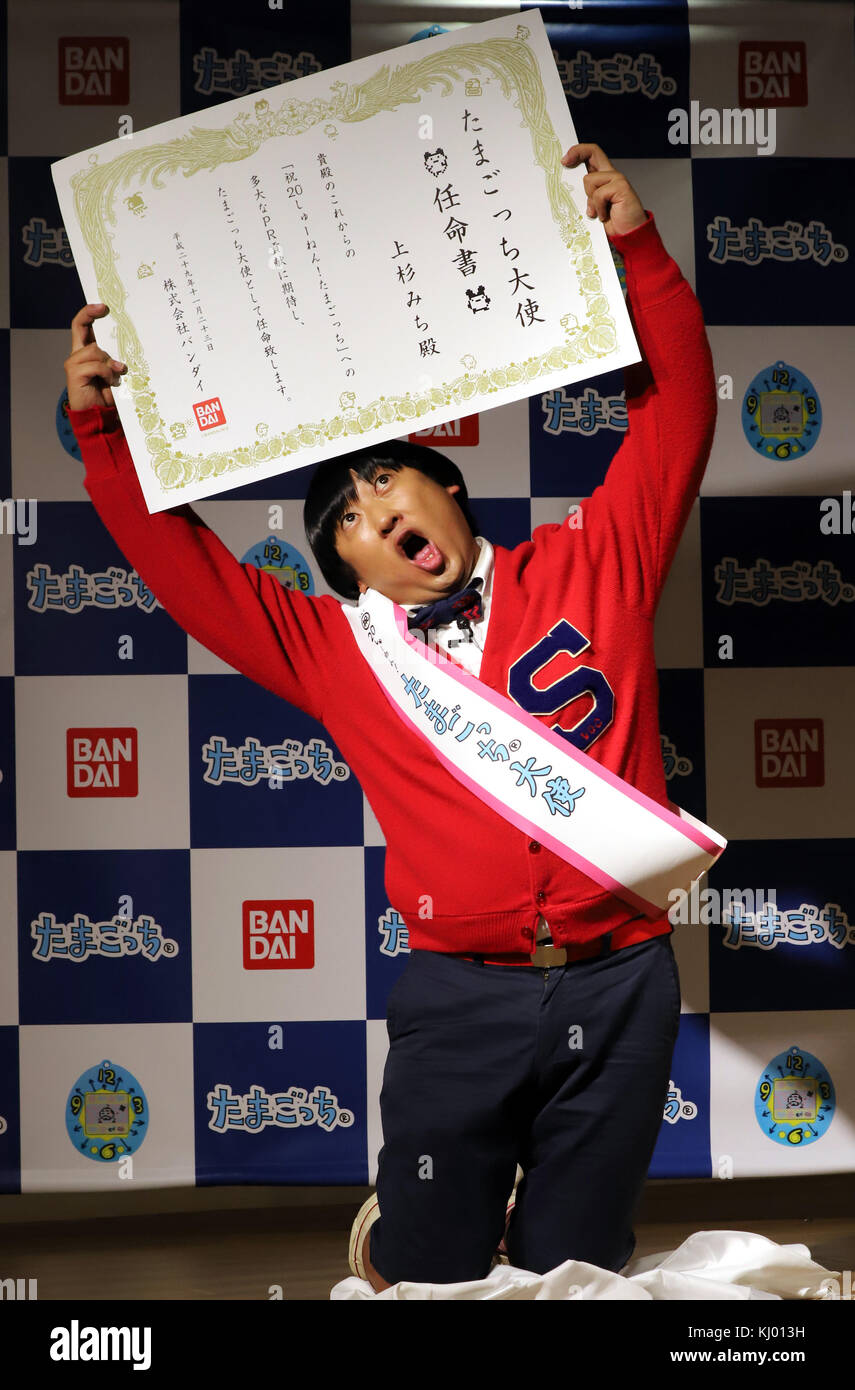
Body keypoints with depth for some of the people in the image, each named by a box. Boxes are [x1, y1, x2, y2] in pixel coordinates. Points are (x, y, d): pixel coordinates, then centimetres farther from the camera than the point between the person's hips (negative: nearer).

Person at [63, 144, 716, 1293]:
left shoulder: (591, 563, 8)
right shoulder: (331, 647, 8)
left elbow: (677, 411, 6)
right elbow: (178, 562, 8)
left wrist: (640, 248, -1)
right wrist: (101, 428, 0)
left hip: (619, 982, 0)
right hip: (460, 997, 0)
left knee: (577, 1269, 14)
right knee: (428, 1278, 10)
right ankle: (391, 1228, 43)